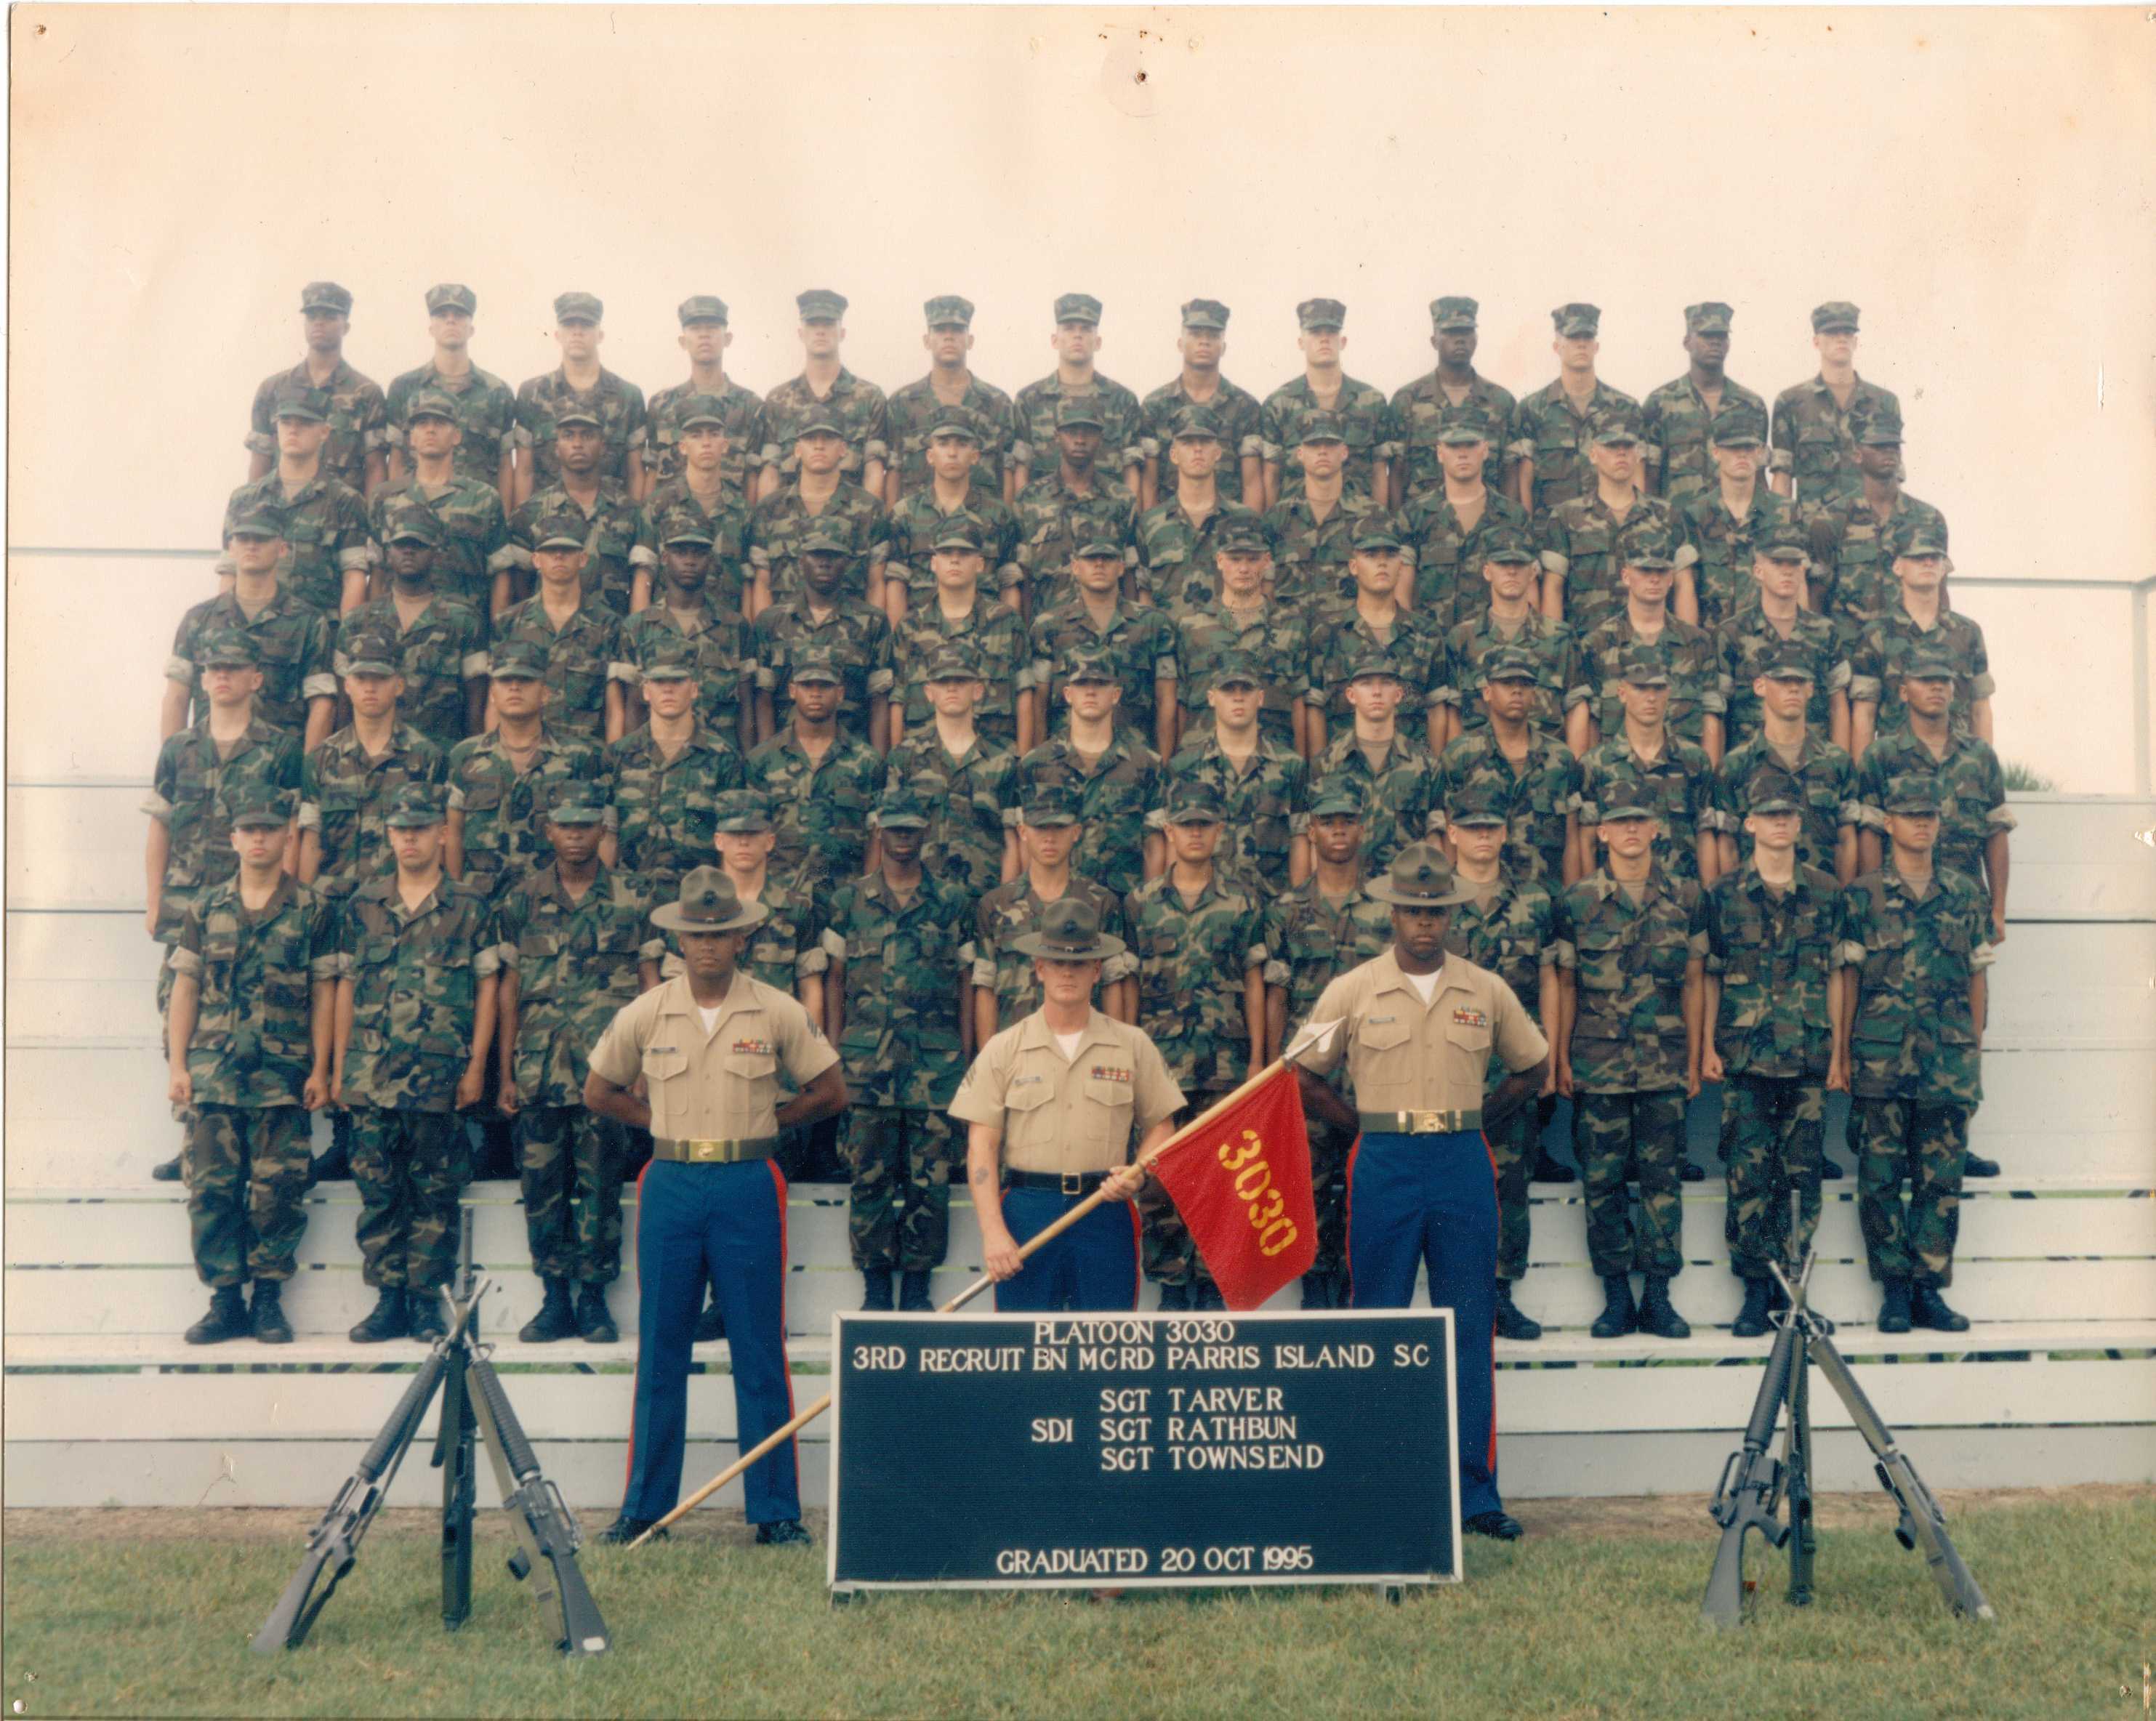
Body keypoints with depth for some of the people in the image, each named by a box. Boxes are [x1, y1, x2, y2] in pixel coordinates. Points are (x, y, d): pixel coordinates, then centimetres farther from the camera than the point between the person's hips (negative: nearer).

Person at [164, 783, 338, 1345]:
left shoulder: (313, 911, 4)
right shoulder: (206, 909, 10)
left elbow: (323, 994, 3)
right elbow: (185, 989, 10)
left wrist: (320, 1070, -2)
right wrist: (176, 1065, 3)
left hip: (283, 1077, -2)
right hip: (213, 1072, 2)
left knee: (278, 1189, -1)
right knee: (211, 1188, 1)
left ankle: (268, 1298, 10)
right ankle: (225, 1301, 9)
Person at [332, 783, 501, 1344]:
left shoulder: (470, 908, 3)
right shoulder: (364, 904, 11)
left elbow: (486, 988, 3)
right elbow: (346, 987, 13)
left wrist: (476, 1067, -3)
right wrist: (338, 1066, 9)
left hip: (440, 1076, -2)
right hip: (372, 1076, 2)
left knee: (435, 1193, 3)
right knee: (378, 1191, 5)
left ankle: (426, 1299, 10)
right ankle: (388, 1300, 12)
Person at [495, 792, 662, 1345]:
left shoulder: (635, 897, 4)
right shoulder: (522, 899, 8)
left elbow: (651, 983, 5)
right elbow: (510, 987, 11)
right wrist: (505, 1072, 8)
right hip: (540, 1069, 2)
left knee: (601, 1185, 1)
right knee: (541, 1185, 4)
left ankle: (592, 1298, 11)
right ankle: (555, 1299, 14)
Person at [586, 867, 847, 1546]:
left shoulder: (777, 1013, 0)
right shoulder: (643, 1016, 3)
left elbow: (831, 1093, 7)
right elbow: (598, 1093, 16)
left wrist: (763, 1120, 4)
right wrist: (665, 1123, 8)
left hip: (748, 1188, -1)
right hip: (671, 1186, 1)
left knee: (760, 1354, 2)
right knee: (660, 1353, 6)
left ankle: (776, 1509, 9)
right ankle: (644, 1506, 15)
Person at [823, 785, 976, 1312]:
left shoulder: (952, 902, 8)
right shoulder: (849, 900, 7)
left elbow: (966, 983, 10)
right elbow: (834, 980, 10)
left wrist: (967, 1059, 5)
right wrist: (833, 1056, 4)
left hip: (937, 1063, 0)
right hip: (867, 1060, 0)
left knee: (931, 1177, 1)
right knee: (870, 1174, 1)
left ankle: (917, 1285, 11)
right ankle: (875, 1284, 11)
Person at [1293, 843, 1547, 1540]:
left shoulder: (1487, 992, 6)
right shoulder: (1352, 992, 0)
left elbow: (1531, 1068, 19)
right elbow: (1303, 1079, 7)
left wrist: (1474, 1120, 8)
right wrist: (1365, 1125, 1)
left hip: (1463, 1165, 2)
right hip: (1384, 1167, -2)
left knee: (1469, 1332, 3)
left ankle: (1476, 1492, 9)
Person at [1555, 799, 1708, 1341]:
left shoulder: (1686, 898, 5)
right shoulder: (1576, 902, 1)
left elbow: (1694, 982, 9)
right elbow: (1566, 984, 6)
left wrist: (1694, 1058, 6)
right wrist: (1562, 1058, 2)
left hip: (1665, 1066, 1)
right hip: (1597, 1066, 0)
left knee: (1663, 1179, 3)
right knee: (1602, 1180, 3)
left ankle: (1658, 1295, 12)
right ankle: (1617, 1295, 13)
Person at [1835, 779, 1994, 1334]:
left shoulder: (1964, 895, 10)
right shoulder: (1861, 896, 2)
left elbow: (1976, 976, 13)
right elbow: (1849, 977, 2)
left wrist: (1975, 1050, 8)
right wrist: (1844, 1055, -1)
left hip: (1949, 1061, 2)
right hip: (1881, 1059, -2)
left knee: (1942, 1179, 3)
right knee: (1880, 1178, 0)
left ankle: (1930, 1289, 11)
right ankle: (1894, 1290, 9)